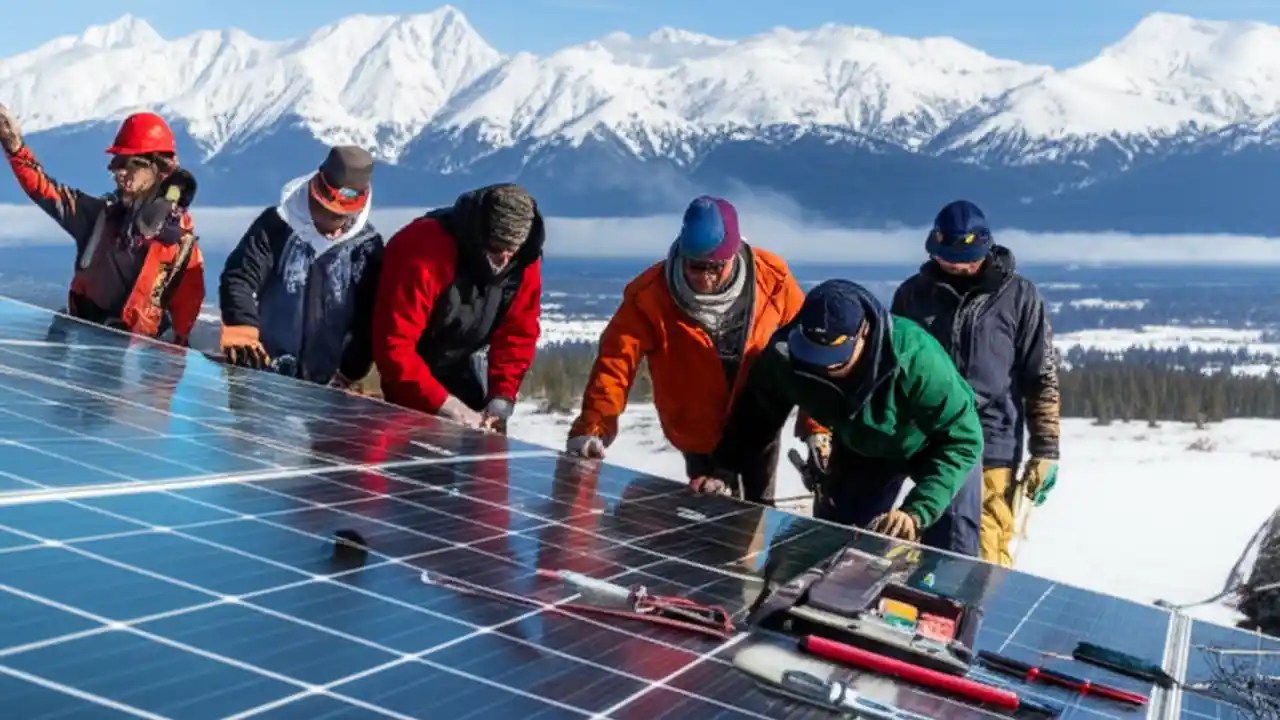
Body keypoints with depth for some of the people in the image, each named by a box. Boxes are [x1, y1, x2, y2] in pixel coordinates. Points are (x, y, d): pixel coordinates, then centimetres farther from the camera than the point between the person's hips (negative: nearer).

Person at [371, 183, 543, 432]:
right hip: (411, 367, -4)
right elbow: (393, 346, -37)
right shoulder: (423, 251, -36)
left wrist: (500, 403, -24)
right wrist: (448, 405, -39)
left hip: (464, 363, 4)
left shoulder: (525, 261, -19)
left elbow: (518, 336, -11)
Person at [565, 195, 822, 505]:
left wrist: (816, 424, -12)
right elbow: (616, 361, -27)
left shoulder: (771, 278, -21)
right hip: (700, 435, -1)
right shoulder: (650, 294, -26)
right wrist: (592, 428, -40)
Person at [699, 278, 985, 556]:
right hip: (861, 449, 4)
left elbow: (961, 439, -35)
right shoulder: (787, 352, -30)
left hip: (934, 446, -4)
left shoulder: (913, 356, -42)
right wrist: (723, 468, -18)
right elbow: (758, 409, -8)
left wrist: (916, 512, -44)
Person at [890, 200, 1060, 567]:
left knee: (986, 561, -4)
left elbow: (1042, 379, 2)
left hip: (991, 452, -3)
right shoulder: (912, 294, 7)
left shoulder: (1019, 297, 0)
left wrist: (1045, 452, -2)